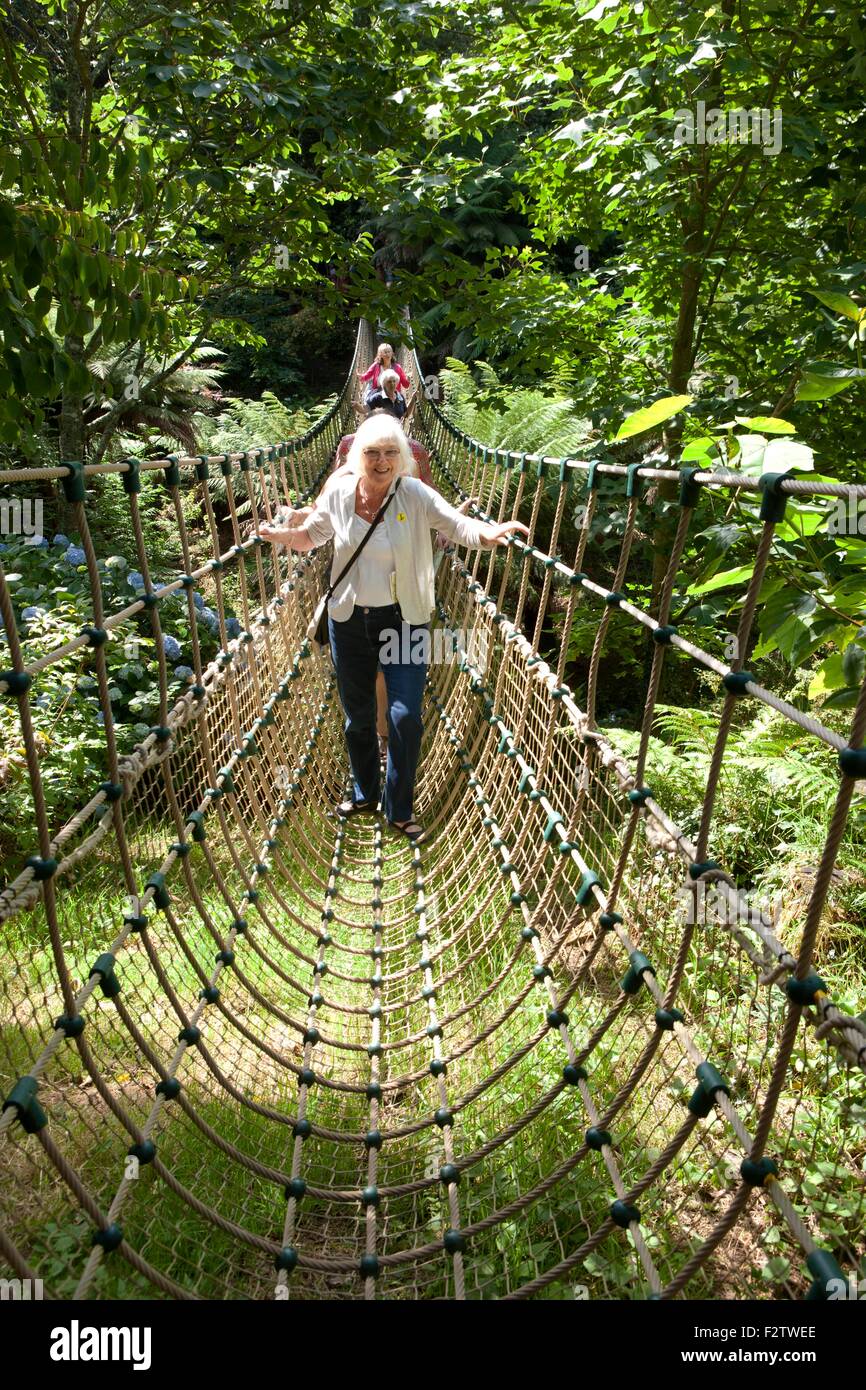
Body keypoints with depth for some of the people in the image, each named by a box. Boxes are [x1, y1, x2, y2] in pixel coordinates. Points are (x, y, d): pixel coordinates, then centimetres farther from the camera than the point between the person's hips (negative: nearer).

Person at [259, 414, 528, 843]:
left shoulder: (415, 495, -12)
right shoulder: (338, 492, -5)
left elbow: (457, 523, -24)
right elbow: (312, 534, 11)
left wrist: (487, 533, -45)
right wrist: (283, 535, -9)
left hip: (404, 620, -2)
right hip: (349, 620, 3)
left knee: (406, 718, -6)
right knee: (358, 716, 16)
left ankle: (399, 808, 18)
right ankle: (364, 793, 40)